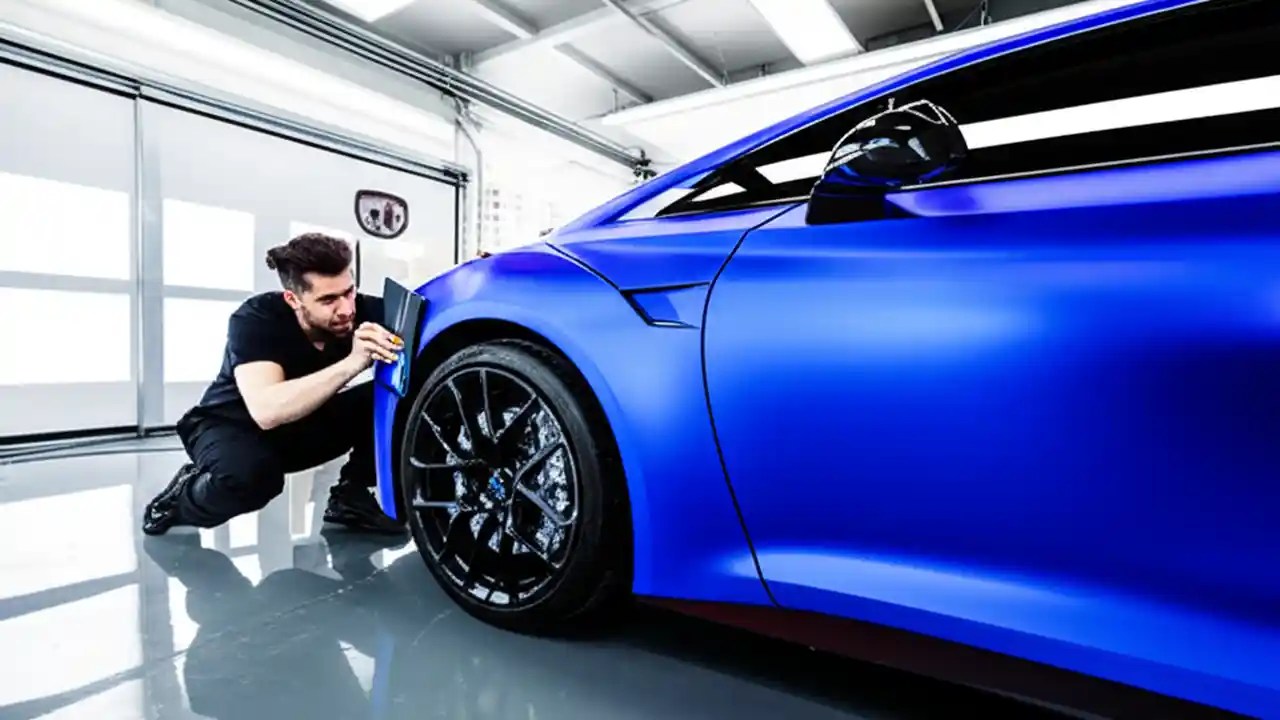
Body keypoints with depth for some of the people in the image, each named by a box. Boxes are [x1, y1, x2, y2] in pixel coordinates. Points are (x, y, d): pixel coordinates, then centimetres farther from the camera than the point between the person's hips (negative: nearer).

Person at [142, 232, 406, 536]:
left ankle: (351, 497, -6)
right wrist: (352, 362, -54)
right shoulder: (255, 318, -29)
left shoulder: (365, 311, -20)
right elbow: (267, 411, -44)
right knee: (251, 474, -38)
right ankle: (186, 500, -2)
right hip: (233, 423, -3)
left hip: (304, 423, 3)